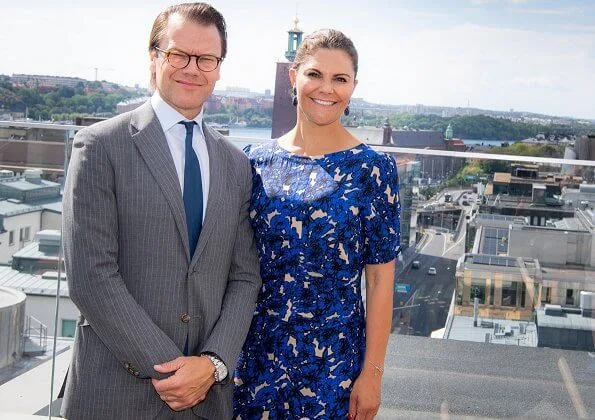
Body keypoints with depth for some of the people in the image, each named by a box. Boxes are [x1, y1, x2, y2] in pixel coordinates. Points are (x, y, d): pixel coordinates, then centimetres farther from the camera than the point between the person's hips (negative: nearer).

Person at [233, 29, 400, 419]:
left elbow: (381, 279, -6)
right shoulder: (256, 161, 1)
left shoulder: (373, 168, -7)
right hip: (257, 351, 3)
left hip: (334, 358, -2)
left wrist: (372, 373, -8)